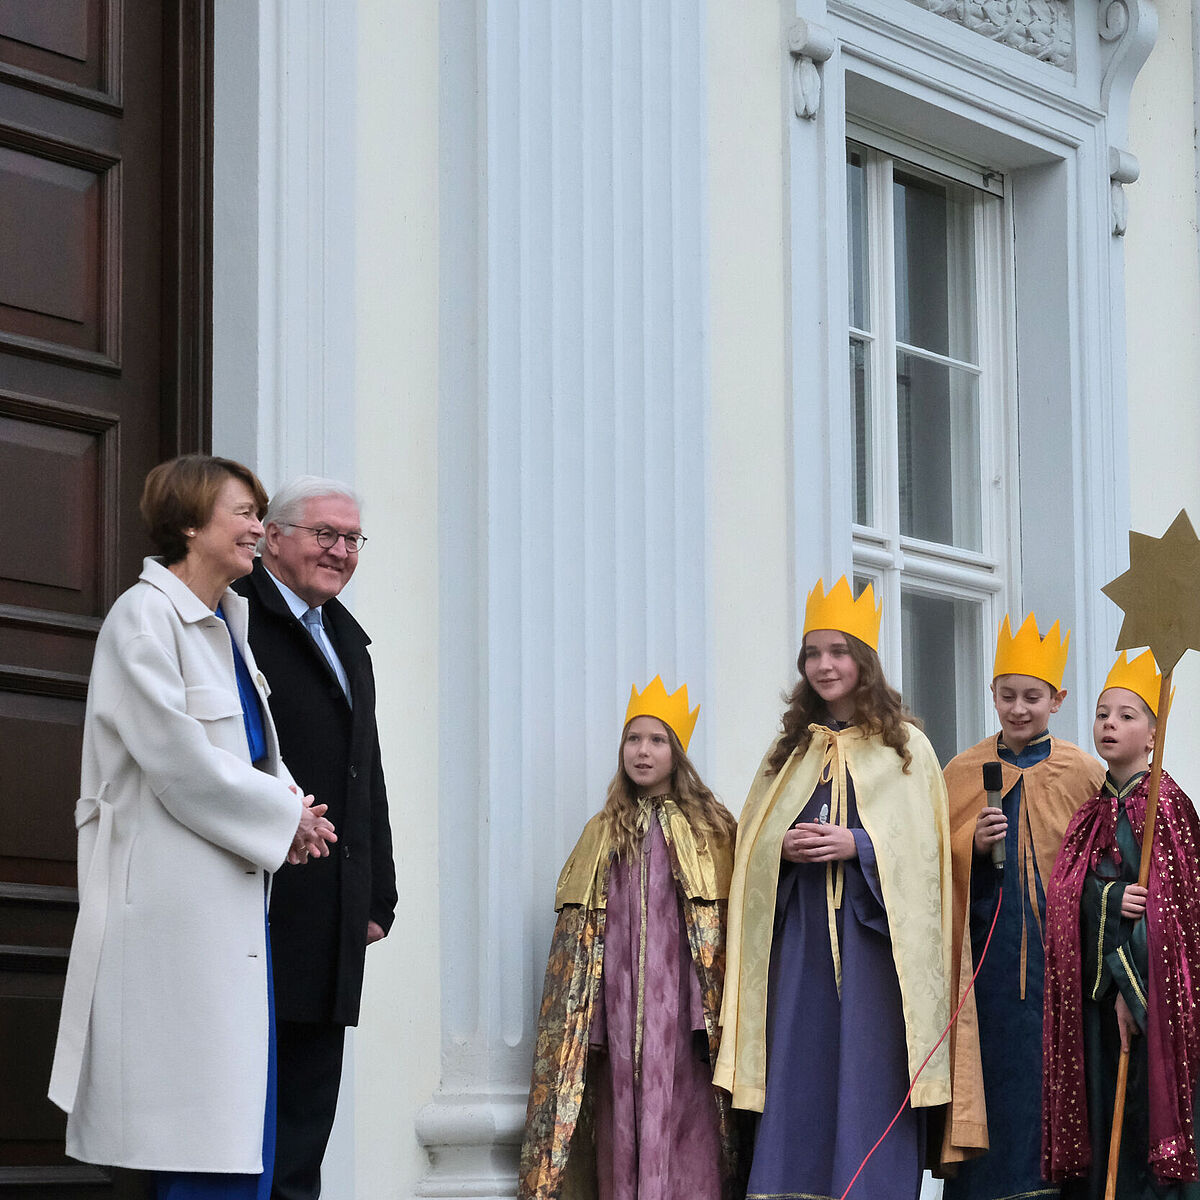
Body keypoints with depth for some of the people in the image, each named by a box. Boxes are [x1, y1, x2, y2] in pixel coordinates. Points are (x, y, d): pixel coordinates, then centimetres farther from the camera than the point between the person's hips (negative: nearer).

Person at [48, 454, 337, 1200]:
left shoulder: (227, 624, 17)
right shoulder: (146, 617, -9)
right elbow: (176, 759, -16)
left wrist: (288, 809, 2)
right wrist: (284, 817, -8)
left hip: (232, 900, 9)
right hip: (174, 901, -9)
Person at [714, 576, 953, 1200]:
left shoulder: (905, 745, 6)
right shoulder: (790, 750, 18)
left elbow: (923, 844, 0)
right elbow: (751, 841, 17)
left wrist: (857, 845, -15)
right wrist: (784, 848, -4)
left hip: (873, 934, -3)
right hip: (801, 933, 3)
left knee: (870, 1073, -8)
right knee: (801, 1078, -3)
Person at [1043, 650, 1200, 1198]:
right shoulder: (1094, 810, 14)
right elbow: (1075, 896, 5)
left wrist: (1131, 988, -16)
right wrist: (1114, 897, -17)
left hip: (1147, 989, -6)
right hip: (1095, 990, 6)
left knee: (1146, 1118, -6)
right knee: (1100, 1124, 5)